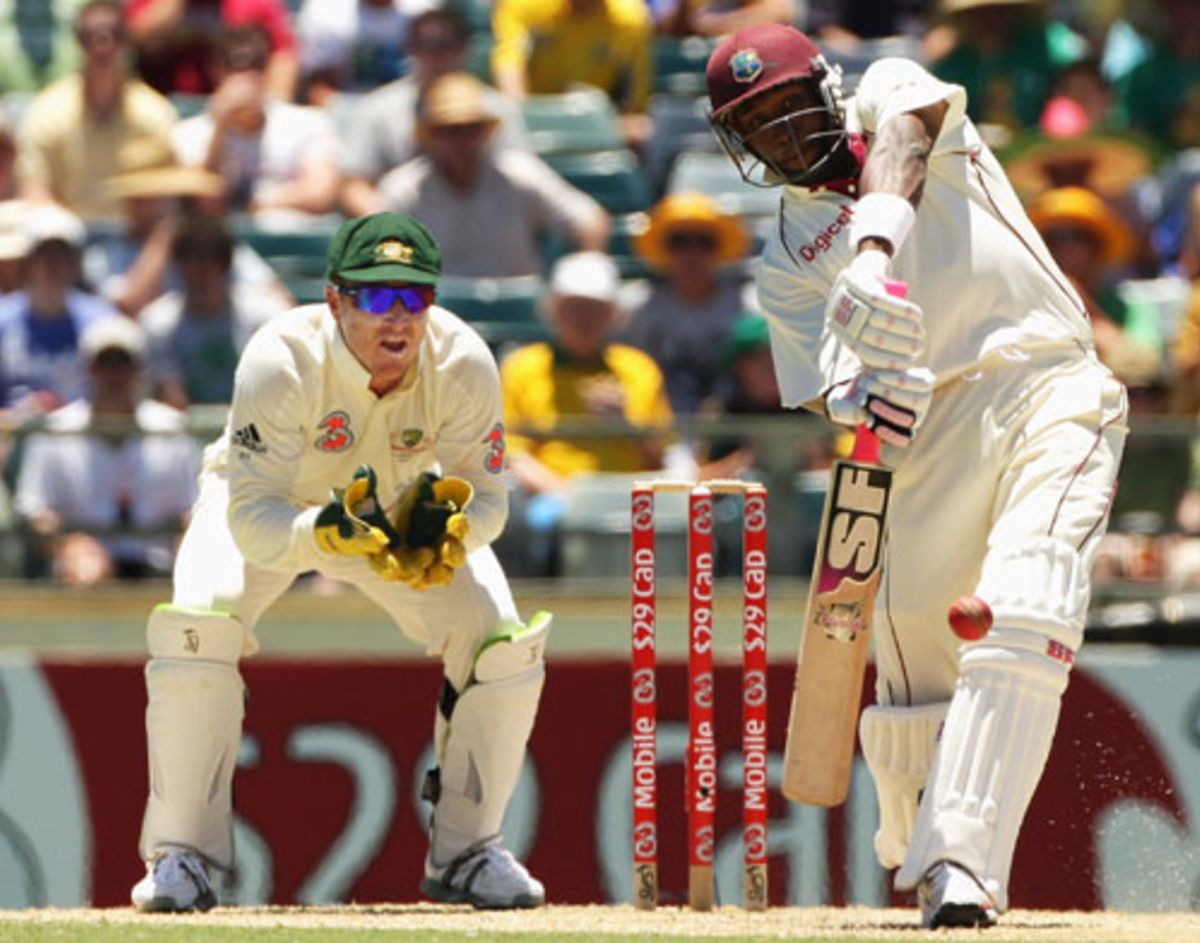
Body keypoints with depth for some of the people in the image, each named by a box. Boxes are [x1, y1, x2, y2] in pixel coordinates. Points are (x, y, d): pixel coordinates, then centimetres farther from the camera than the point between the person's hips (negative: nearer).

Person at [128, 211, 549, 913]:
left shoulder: (465, 365, -30)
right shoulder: (282, 362, -38)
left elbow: (487, 497, -20)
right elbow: (251, 520, -38)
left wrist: (449, 525, -43)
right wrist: (326, 535, -58)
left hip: (410, 506, 3)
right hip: (275, 508, -2)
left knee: (506, 645, -15)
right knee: (197, 629, -29)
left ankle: (467, 853, 6)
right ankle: (183, 854, -14)